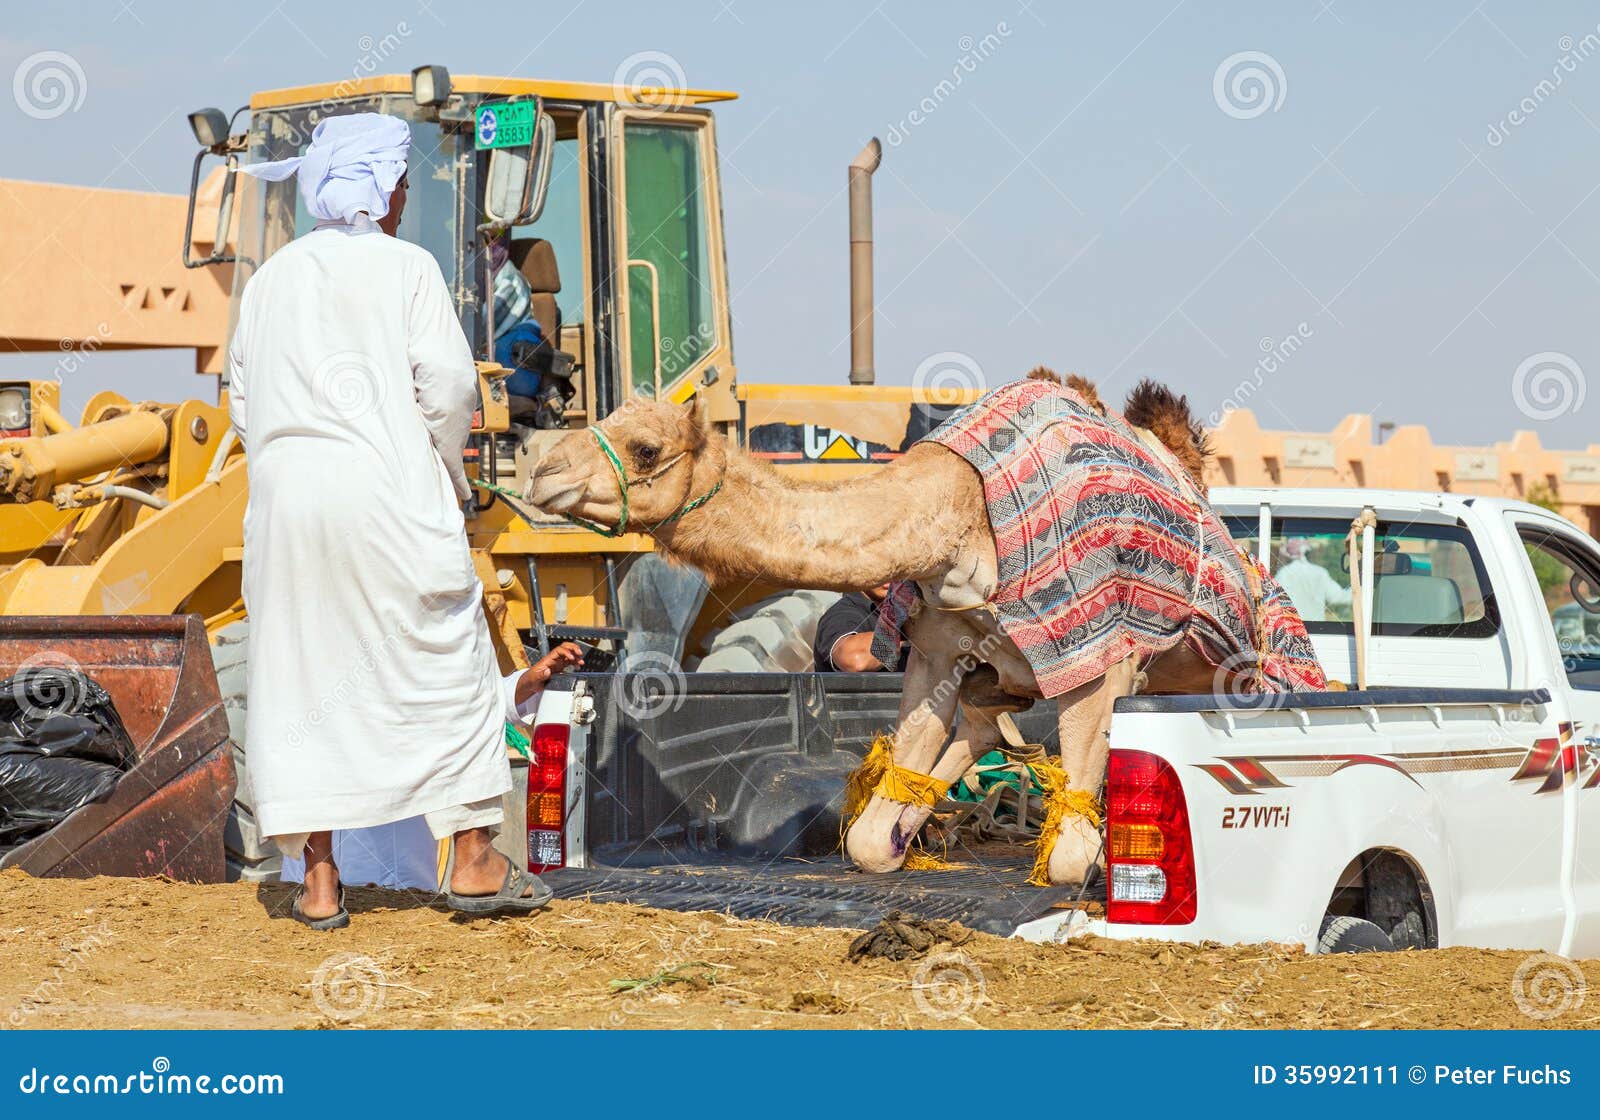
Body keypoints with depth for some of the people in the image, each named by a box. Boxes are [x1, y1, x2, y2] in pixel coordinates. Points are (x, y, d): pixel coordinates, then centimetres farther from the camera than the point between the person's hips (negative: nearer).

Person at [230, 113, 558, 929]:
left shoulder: (272, 278, 13)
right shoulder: (404, 267, -1)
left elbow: (243, 402, 13)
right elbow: (447, 384, -7)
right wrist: (449, 478, 8)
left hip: (284, 493, 4)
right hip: (388, 492, -4)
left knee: (299, 677, 7)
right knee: (445, 663, 6)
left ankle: (319, 877, 5)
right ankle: (474, 861, 7)